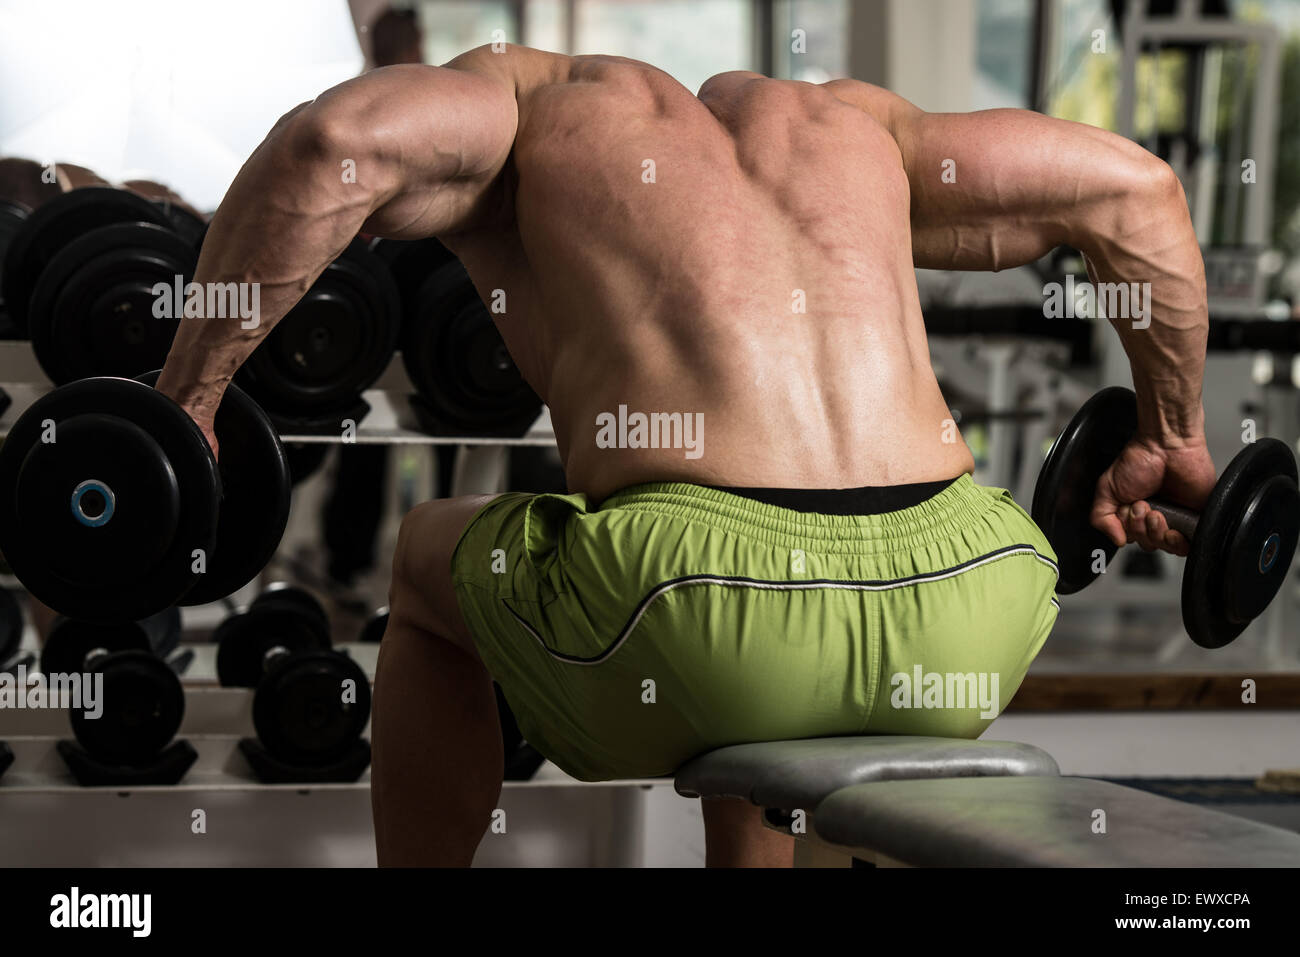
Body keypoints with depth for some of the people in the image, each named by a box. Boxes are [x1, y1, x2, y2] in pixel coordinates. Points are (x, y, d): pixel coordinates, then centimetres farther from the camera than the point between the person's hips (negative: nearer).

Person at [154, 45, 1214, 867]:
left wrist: (186, 395, 3)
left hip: (709, 615, -5)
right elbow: (1136, 184, 31)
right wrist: (1175, 436, 40)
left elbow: (334, 139, -5)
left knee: (432, 562, 29)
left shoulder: (514, 96, 18)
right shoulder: (842, 117, 32)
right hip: (968, 609, 5)